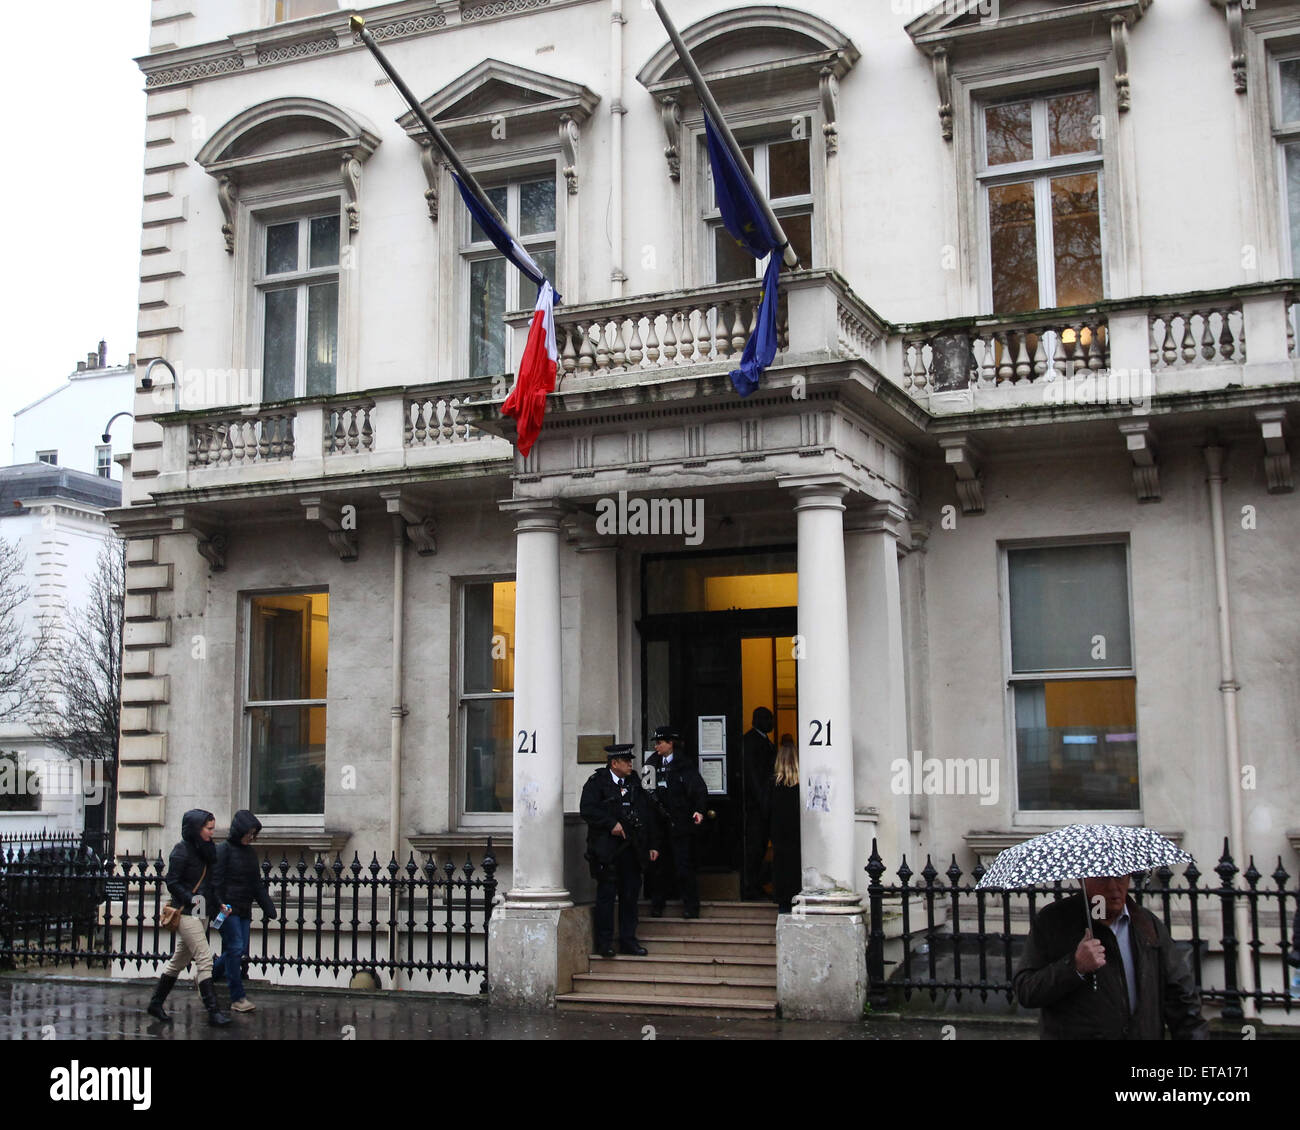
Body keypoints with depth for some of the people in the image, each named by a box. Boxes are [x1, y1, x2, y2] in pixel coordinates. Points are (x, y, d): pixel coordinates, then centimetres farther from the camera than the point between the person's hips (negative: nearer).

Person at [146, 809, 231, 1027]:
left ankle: (156, 1004, 25)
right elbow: (172, 881, -12)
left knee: (179, 960, 14)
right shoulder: (182, 851, -10)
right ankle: (213, 1012, -12)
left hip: (201, 912, 8)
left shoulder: (204, 850, 13)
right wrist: (191, 899, -19)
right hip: (186, 912, -8)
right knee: (205, 959, -12)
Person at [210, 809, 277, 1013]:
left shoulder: (250, 852, 15)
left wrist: (268, 907, 12)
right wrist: (220, 905, -23)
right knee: (236, 948, -10)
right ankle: (238, 998, -6)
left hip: (244, 910, 7)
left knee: (240, 950, 7)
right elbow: (216, 881, -12)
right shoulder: (224, 850, -6)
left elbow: (257, 883, 18)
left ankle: (208, 975, 29)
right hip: (228, 908, -7)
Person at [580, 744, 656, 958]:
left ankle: (628, 940, 16)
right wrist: (611, 824, -18)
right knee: (607, 893, -2)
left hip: (631, 848, 5)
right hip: (607, 848, -5)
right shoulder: (597, 782, -2)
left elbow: (645, 816, 17)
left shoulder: (634, 784, 15)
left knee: (631, 893, 7)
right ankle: (605, 942, 6)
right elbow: (587, 809, -15)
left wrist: (650, 845, 12)